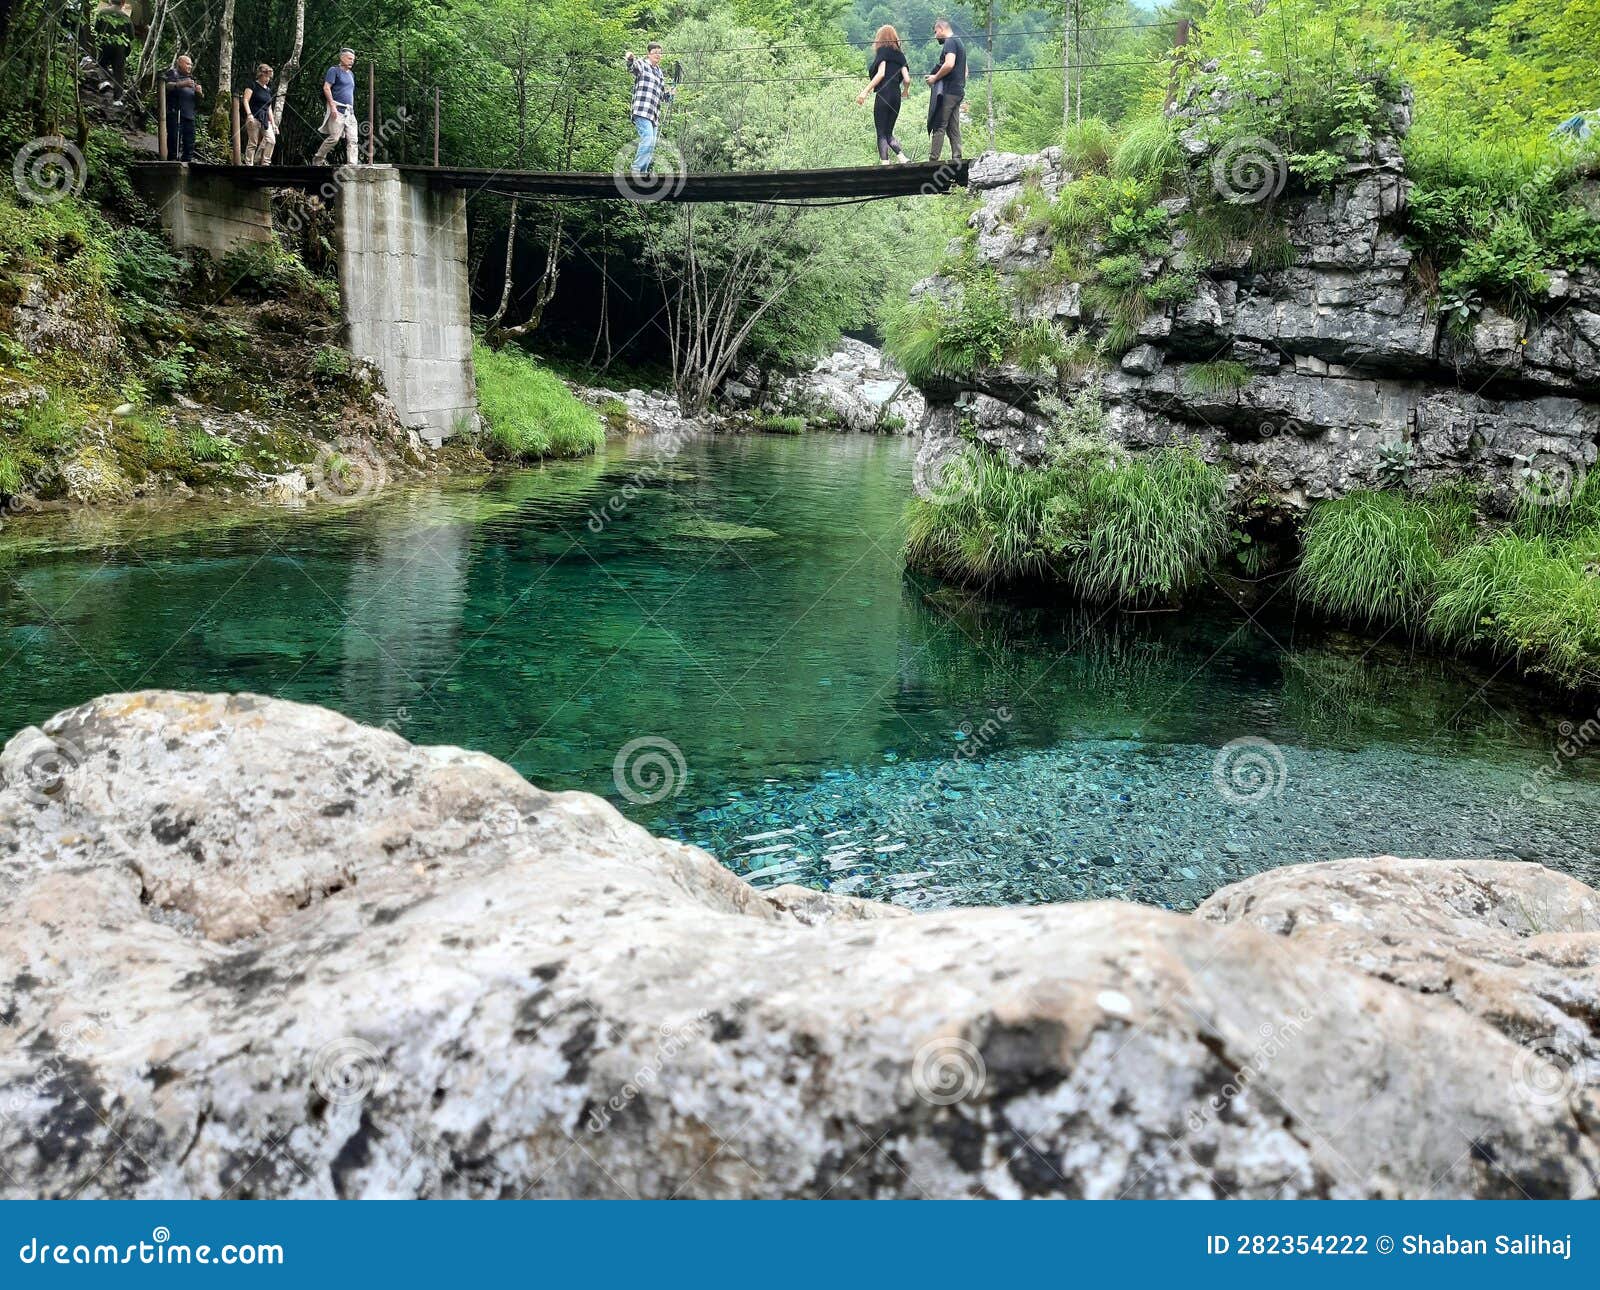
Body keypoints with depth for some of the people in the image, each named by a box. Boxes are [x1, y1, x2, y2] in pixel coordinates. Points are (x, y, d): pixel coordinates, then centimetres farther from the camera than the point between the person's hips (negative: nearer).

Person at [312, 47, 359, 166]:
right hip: (337, 110, -8)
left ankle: (352, 165, -9)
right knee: (334, 137, -12)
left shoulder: (351, 74, 22)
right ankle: (318, 159, 4)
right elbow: (326, 87, -10)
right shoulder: (334, 70, -1)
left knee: (353, 140, -4)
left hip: (350, 111, 8)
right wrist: (333, 106, -18)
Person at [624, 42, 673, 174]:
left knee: (650, 146, 6)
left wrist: (668, 93, 8)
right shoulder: (642, 64, 3)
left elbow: (662, 96, 30)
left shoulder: (660, 72, 24)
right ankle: (637, 170, -20)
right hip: (642, 111, -8)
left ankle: (644, 171, 12)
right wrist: (629, 59, -44)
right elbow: (633, 66, -22)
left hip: (654, 114, 8)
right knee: (648, 139, -22)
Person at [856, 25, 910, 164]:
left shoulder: (882, 51, 0)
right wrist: (905, 91, 30)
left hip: (883, 94, -6)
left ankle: (884, 164, -12)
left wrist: (865, 91, -17)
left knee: (881, 134, -4)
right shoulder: (899, 55, 15)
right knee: (889, 133, 14)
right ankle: (903, 159, -3)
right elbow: (907, 79, 7)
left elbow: (880, 73, -14)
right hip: (896, 96, 6)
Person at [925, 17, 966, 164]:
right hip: (959, 91, 10)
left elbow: (949, 64, -22)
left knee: (939, 126, -10)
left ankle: (933, 159, -14)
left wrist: (935, 78, -13)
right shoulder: (960, 43, 23)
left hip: (947, 91, -10)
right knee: (954, 127, 8)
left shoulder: (950, 42, -8)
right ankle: (956, 158, 4)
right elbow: (965, 70, 27)